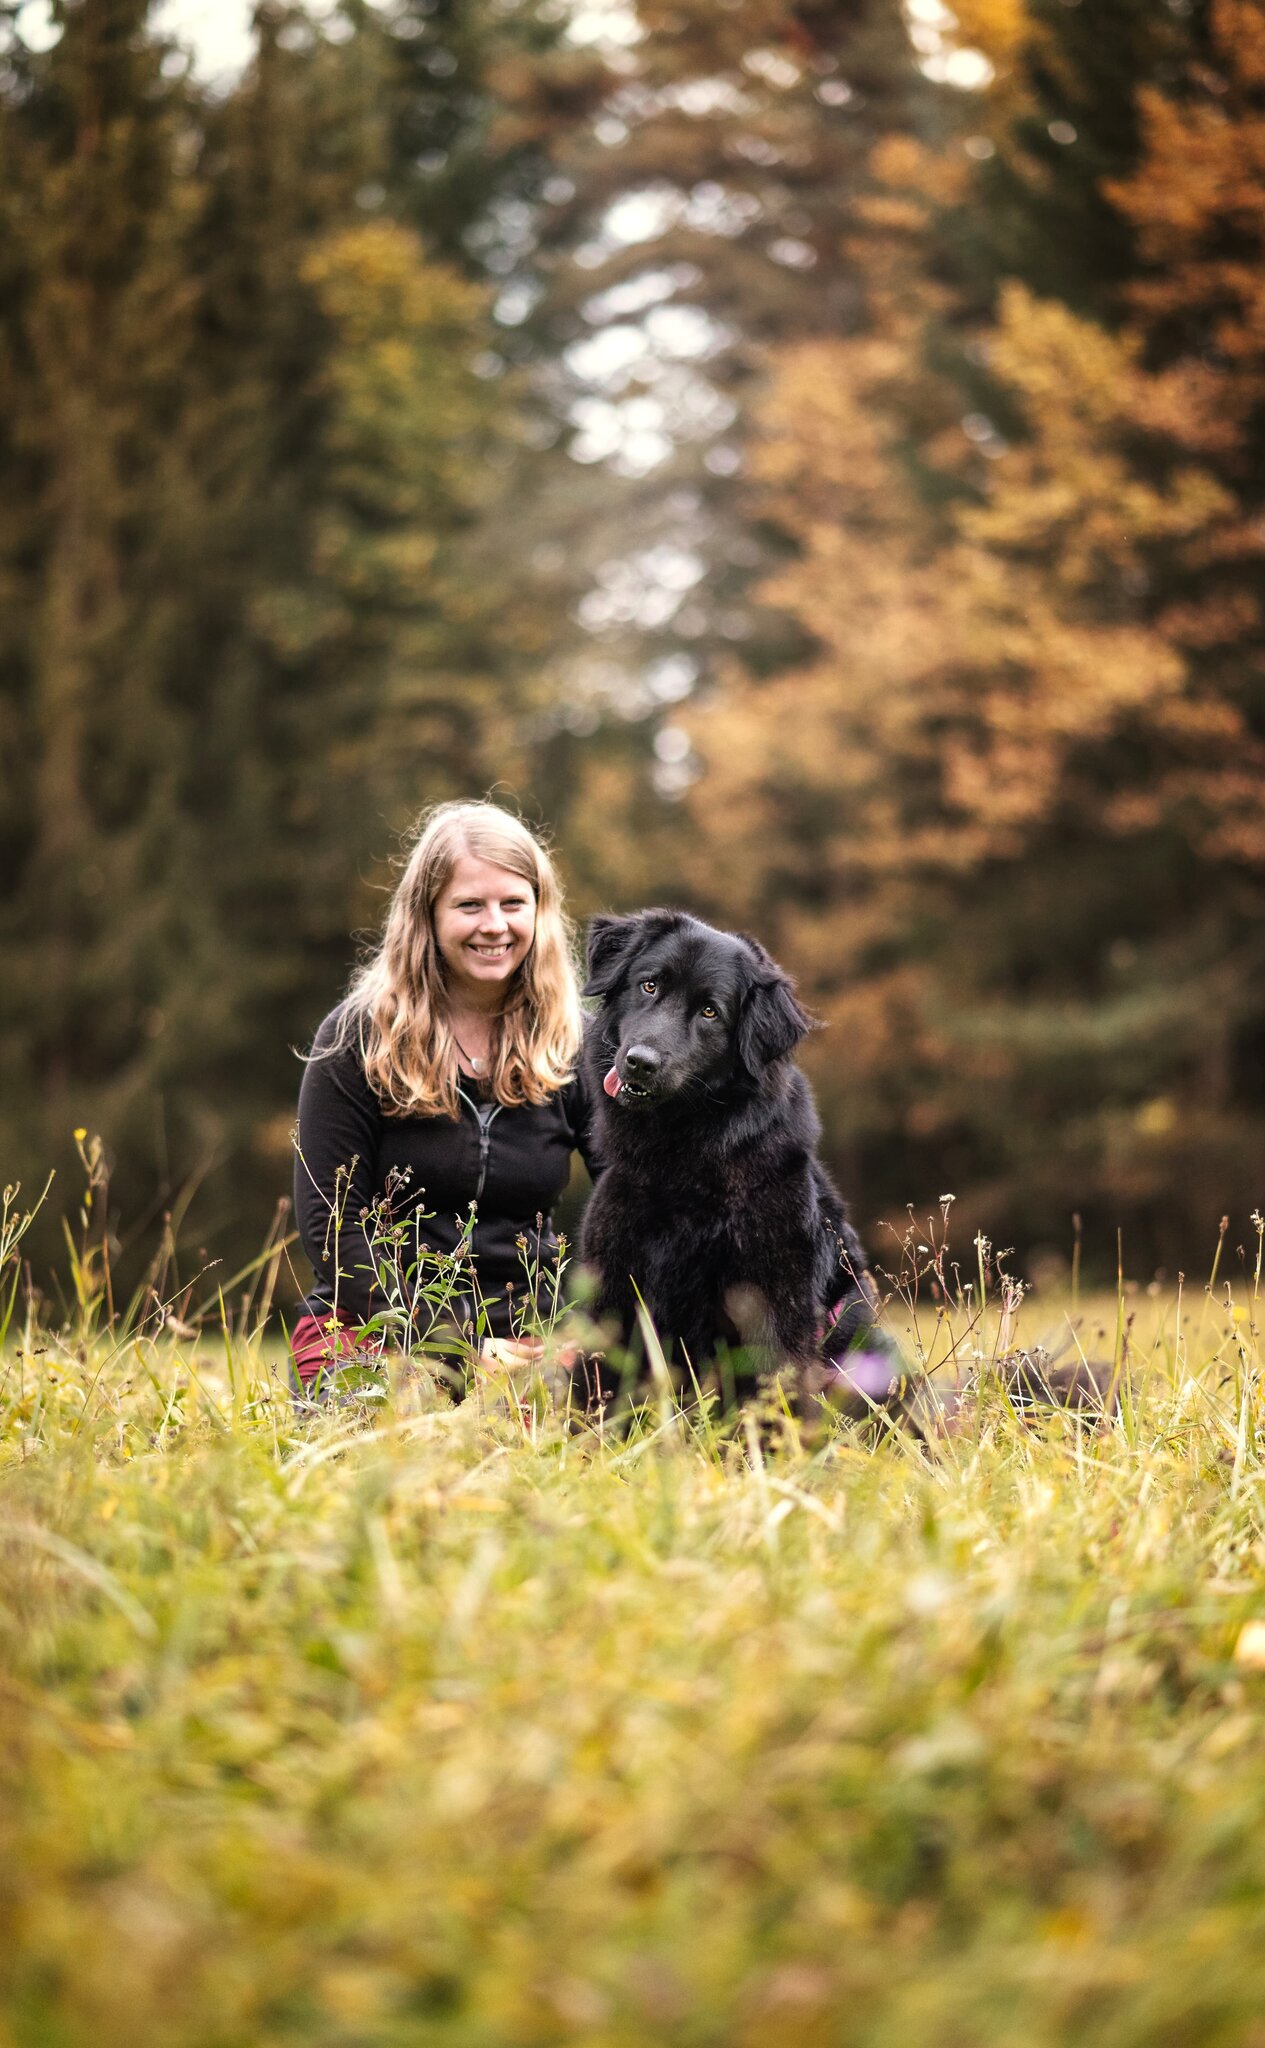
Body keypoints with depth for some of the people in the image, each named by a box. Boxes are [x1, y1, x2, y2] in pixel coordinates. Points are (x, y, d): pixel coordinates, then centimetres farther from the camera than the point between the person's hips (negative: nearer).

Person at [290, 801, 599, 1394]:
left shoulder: (572, 1046, 6)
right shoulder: (358, 1037, -1)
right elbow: (331, 1223, -5)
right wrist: (455, 1346, -15)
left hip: (525, 1340, 2)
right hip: (372, 1333, -2)